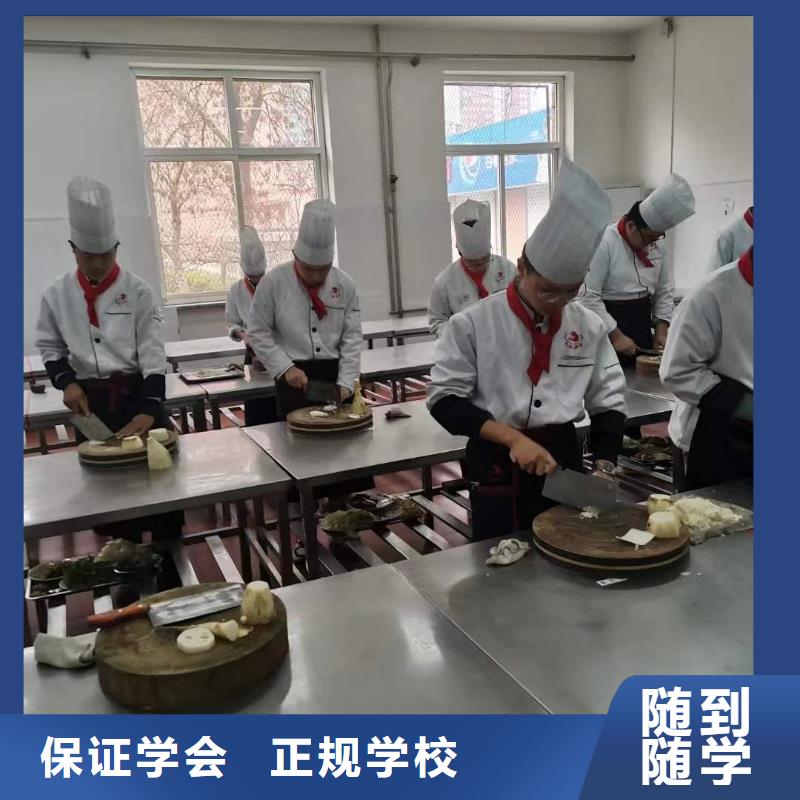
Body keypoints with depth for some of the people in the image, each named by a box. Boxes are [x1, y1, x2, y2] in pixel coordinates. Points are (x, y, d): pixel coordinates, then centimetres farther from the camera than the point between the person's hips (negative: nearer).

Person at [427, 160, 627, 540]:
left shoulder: (589, 326, 0)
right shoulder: (473, 324, -12)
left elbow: (609, 403, 6)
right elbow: (445, 400, -13)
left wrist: (603, 467, -7)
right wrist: (513, 437, -23)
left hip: (564, 457, 4)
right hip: (497, 466, -3)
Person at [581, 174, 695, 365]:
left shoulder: (657, 245, 4)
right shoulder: (603, 243, -17)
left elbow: (665, 290, 13)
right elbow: (589, 296, -20)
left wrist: (661, 329, 2)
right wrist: (615, 335, -19)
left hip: (642, 325, 6)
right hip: (608, 332, -6)